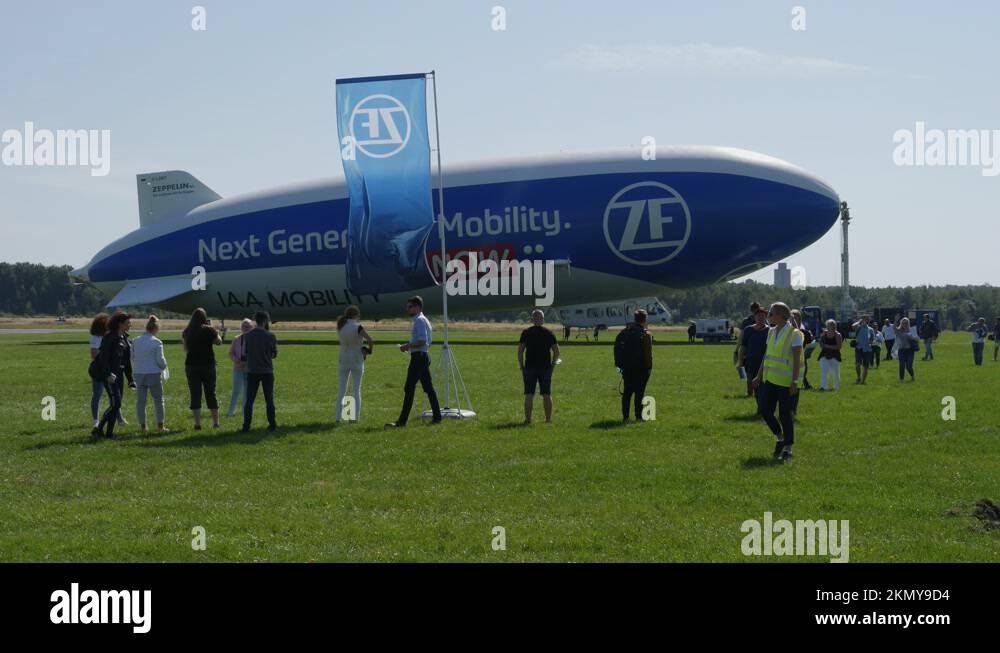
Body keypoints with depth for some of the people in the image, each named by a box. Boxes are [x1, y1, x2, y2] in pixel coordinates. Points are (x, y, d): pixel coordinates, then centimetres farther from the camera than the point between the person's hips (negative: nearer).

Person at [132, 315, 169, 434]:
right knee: (158, 399, 8)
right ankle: (160, 426, 9)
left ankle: (143, 426, 9)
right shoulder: (157, 342, -10)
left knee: (141, 400, 8)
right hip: (153, 374, -4)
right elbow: (160, 359, -10)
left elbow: (132, 357, 8)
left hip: (139, 374, 4)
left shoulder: (136, 341, 4)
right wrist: (164, 367, 9)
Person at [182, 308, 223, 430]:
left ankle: (197, 423, -2)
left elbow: (185, 348, 10)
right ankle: (216, 422, 13)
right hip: (208, 365, -1)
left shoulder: (187, 332, 0)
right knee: (211, 393, 11)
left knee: (195, 394, 3)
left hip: (192, 366, 1)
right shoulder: (209, 330, -8)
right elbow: (219, 342, 7)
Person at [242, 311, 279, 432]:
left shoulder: (247, 336, -2)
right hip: (267, 371, -1)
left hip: (252, 371, 1)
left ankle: (246, 425, 1)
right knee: (269, 399, 8)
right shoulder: (270, 336, -8)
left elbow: (245, 353, 5)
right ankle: (272, 424, 10)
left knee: (249, 400, 5)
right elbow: (274, 354, 1)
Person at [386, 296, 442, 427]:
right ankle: (436, 417, 14)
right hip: (424, 355, 11)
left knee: (409, 388, -10)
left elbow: (422, 341, -22)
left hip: (418, 356, -11)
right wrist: (409, 346, 16)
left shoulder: (419, 321, -13)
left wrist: (407, 346, -15)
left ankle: (402, 421, -12)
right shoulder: (424, 320, 18)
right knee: (428, 388, 12)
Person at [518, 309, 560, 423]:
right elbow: (556, 351, 2)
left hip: (530, 367, -1)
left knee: (529, 394, 0)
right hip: (545, 367, 1)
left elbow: (520, 351, -4)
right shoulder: (549, 333, 3)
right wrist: (553, 364, 13)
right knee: (546, 394, 6)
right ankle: (548, 419, 8)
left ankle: (528, 419, -3)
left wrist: (521, 367, 2)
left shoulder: (526, 333, 0)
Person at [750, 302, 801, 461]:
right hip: (770, 379, 7)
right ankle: (780, 438, 24)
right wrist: (759, 376, 16)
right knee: (765, 411, 3)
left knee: (785, 414, -2)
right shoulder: (771, 332, 10)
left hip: (786, 381, -7)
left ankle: (788, 448, 10)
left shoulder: (794, 334, -10)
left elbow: (797, 360, -13)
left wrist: (795, 381, -19)